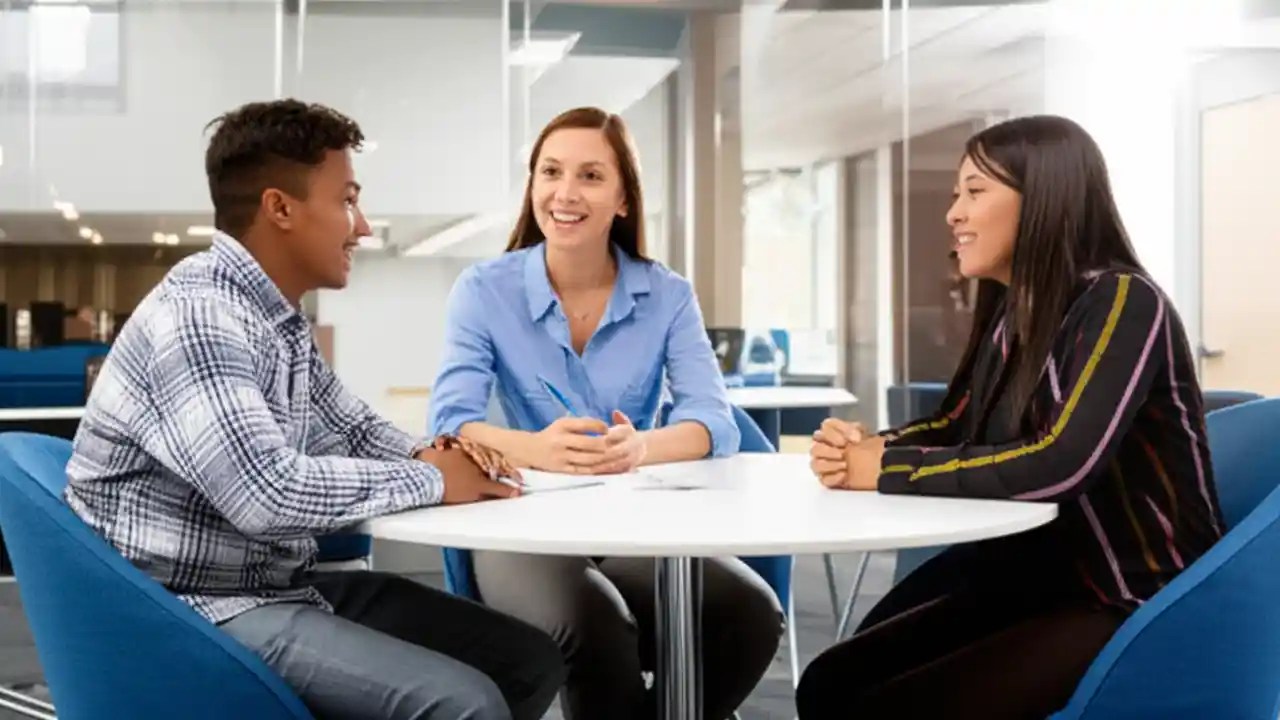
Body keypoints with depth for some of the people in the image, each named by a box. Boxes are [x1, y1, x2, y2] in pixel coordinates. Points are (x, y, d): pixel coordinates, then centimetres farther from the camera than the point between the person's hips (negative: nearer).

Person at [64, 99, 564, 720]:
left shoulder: (280, 318, 10)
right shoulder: (197, 314, -21)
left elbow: (353, 429, 22)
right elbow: (268, 494, -32)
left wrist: (427, 454, -2)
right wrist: (429, 480, -18)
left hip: (286, 586, 10)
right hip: (198, 610, -10)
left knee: (531, 661, 7)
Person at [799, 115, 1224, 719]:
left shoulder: (1121, 303, -15)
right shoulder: (1011, 311, 10)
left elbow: (1061, 463, -28)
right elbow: (953, 428, 15)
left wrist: (889, 468, -21)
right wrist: (864, 447, -8)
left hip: (1134, 604, -7)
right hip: (1037, 581, 8)